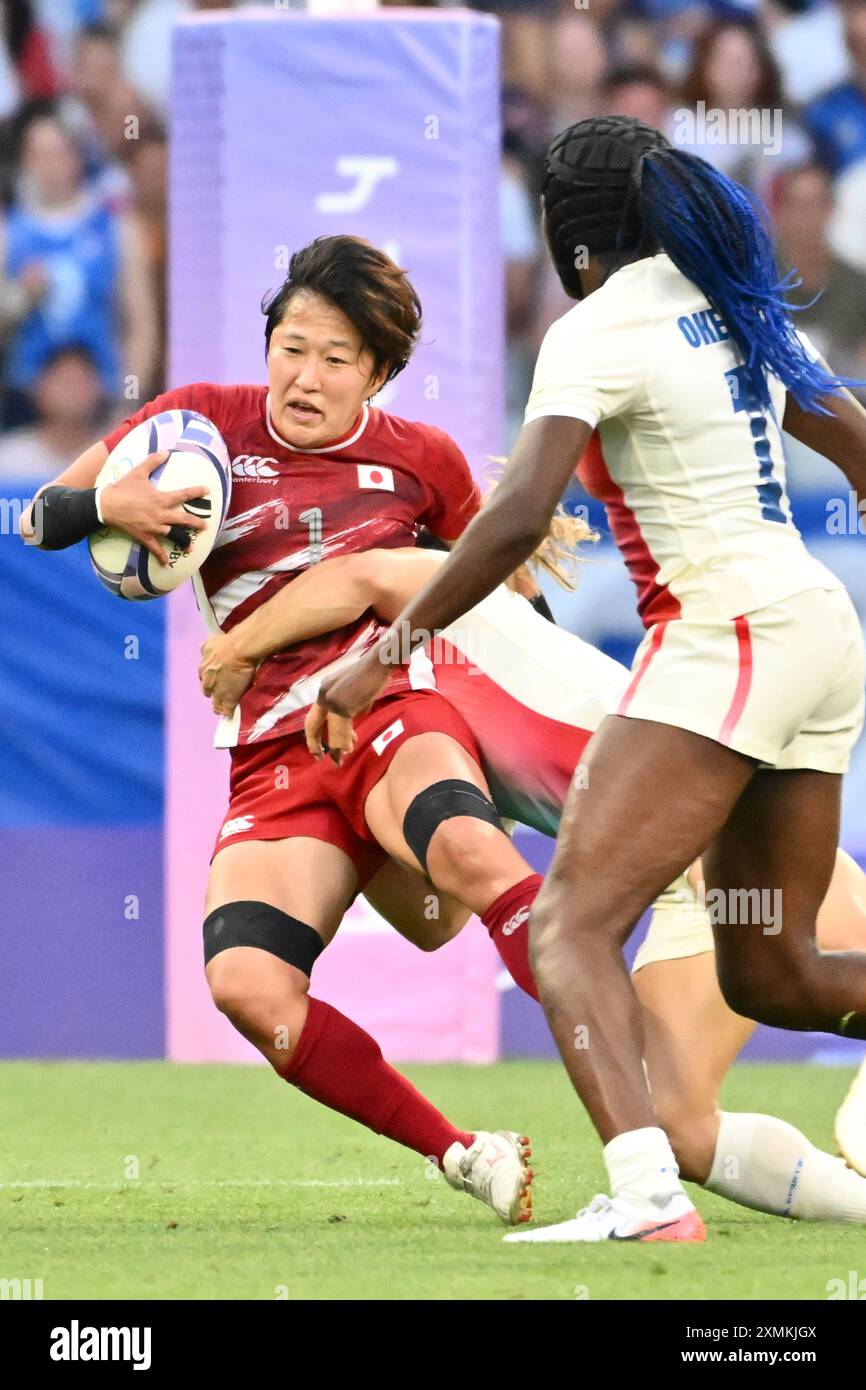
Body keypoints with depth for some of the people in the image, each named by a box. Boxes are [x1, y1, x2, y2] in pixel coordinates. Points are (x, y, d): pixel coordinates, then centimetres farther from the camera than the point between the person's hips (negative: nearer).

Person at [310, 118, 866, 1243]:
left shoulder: (600, 329, -9)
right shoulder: (736, 306, 15)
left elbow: (519, 516, -20)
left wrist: (383, 655, -15)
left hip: (726, 639, -8)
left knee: (570, 924, -16)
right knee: (771, 976, 18)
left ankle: (646, 1192, -36)